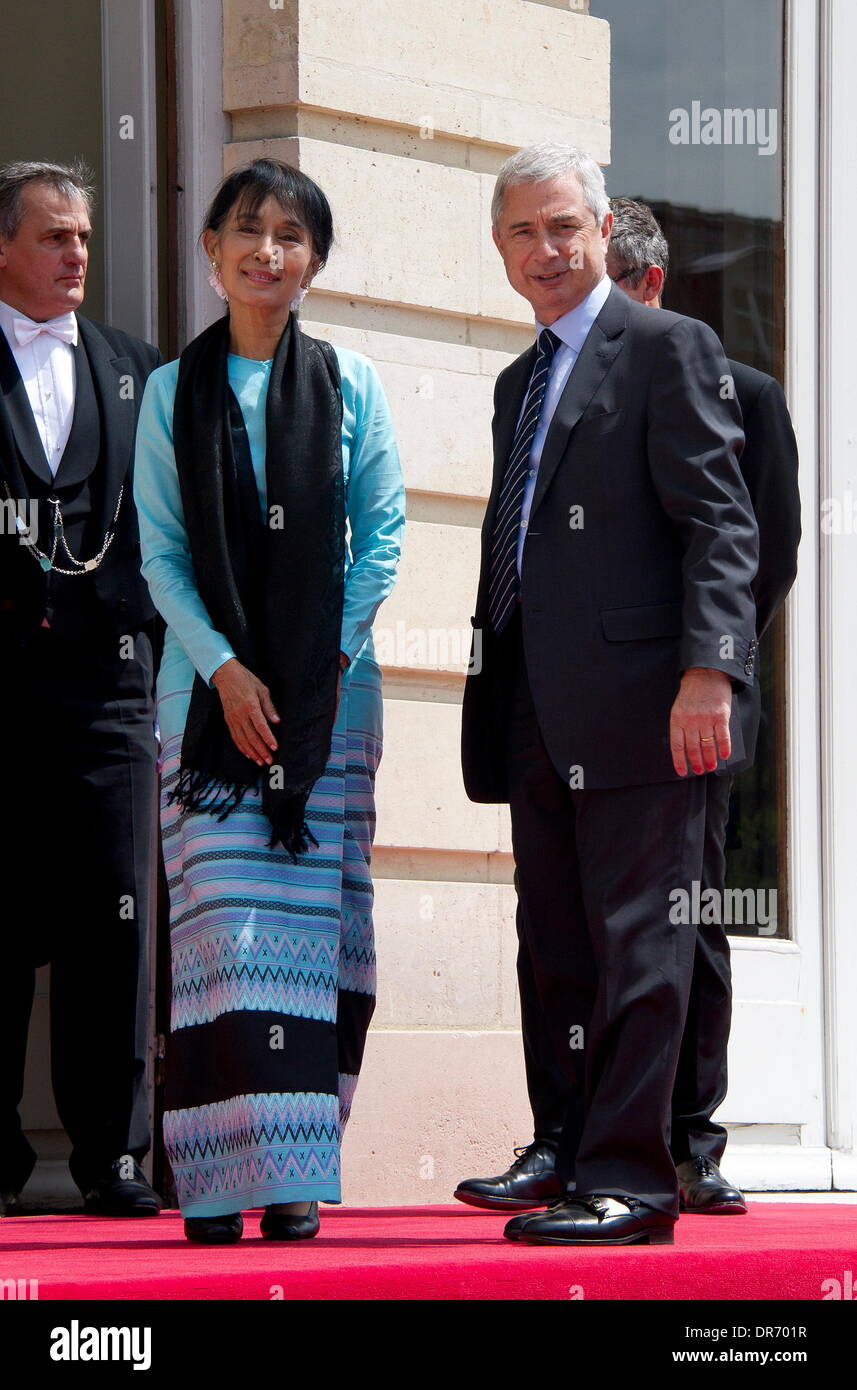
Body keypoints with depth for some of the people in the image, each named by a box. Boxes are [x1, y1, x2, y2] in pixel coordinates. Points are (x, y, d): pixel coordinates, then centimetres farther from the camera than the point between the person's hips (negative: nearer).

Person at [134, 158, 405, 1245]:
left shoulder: (349, 384, 8)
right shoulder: (174, 391, 8)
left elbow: (381, 532, 5)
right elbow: (161, 550, 4)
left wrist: (327, 661, -6)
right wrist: (223, 668, -9)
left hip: (329, 697, 0)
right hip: (208, 687, 0)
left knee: (315, 925, -2)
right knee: (222, 922, -9)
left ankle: (298, 1172, 1)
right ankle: (221, 1175, -11)